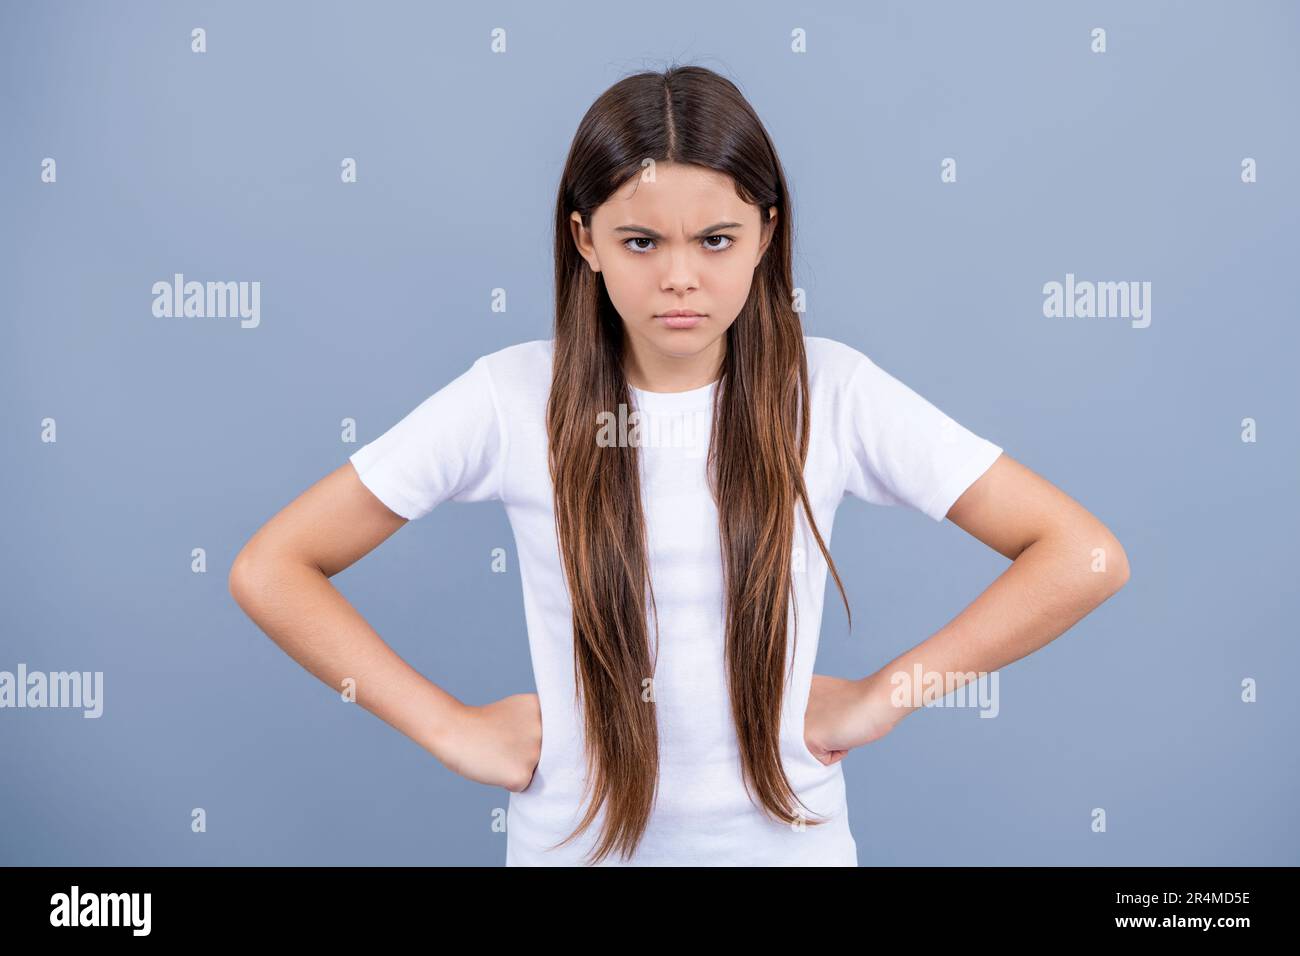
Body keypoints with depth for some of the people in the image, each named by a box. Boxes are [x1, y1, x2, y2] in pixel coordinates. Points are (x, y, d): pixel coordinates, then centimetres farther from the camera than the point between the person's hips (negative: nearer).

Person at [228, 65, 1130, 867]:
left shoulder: (831, 392, -12)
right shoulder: (514, 397, -13)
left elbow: (1087, 559, -10)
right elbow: (270, 570, -9)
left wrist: (885, 694, -11)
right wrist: (454, 728, -11)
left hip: (786, 839, 0)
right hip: (573, 840, 0)